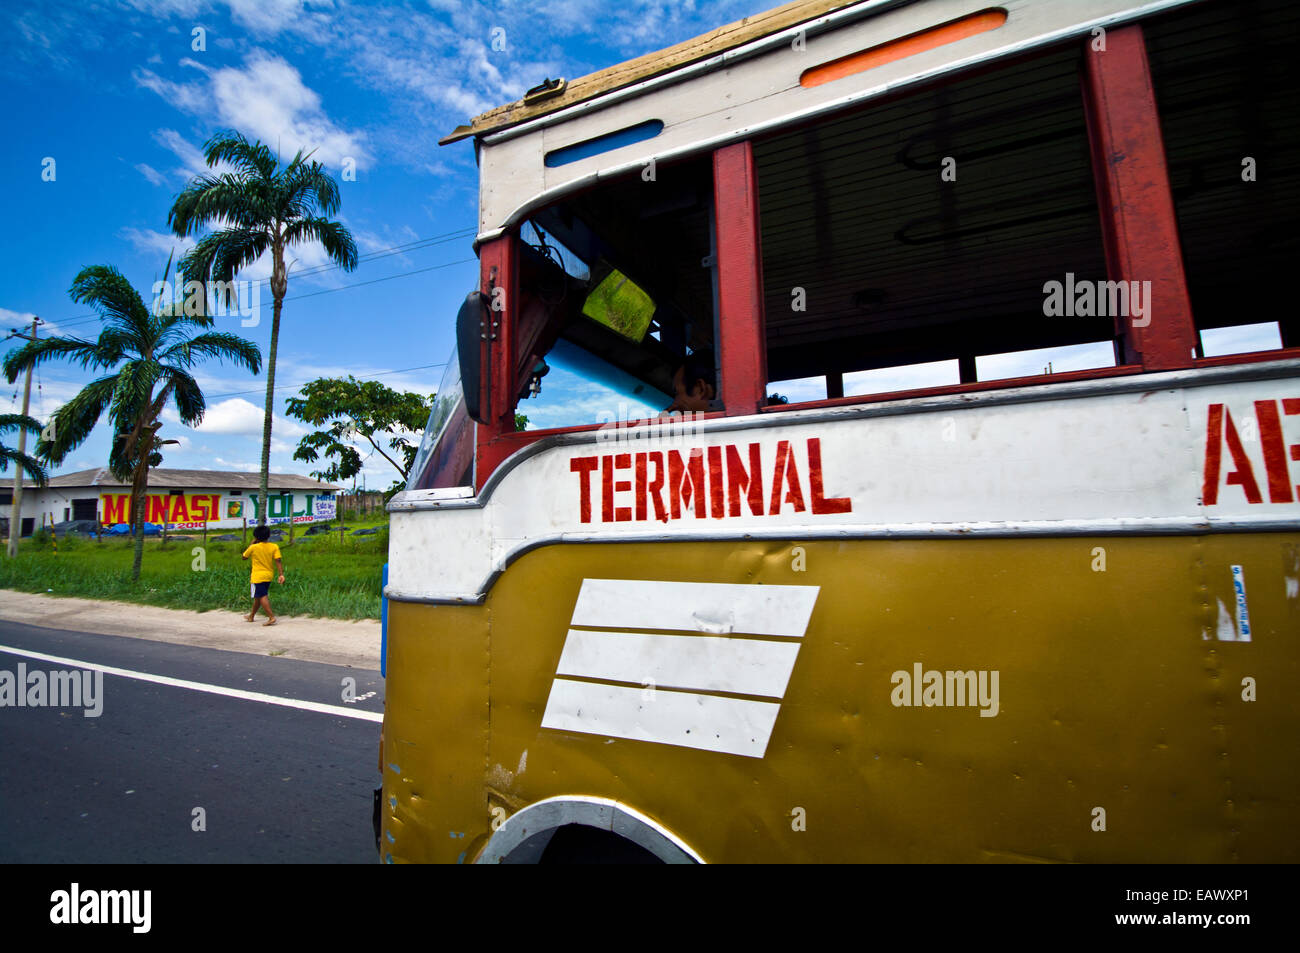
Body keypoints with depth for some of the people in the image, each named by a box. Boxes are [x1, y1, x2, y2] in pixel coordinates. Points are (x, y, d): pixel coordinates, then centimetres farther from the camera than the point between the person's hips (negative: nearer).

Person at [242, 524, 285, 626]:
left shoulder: (253, 547, -10)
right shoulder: (274, 547, -4)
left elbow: (244, 557, 9)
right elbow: (278, 561, -9)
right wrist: (281, 575, -10)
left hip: (257, 576, -5)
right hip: (268, 576, 5)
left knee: (262, 596, -7)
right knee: (258, 596, 20)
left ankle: (271, 617, -18)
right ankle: (251, 616, 35)